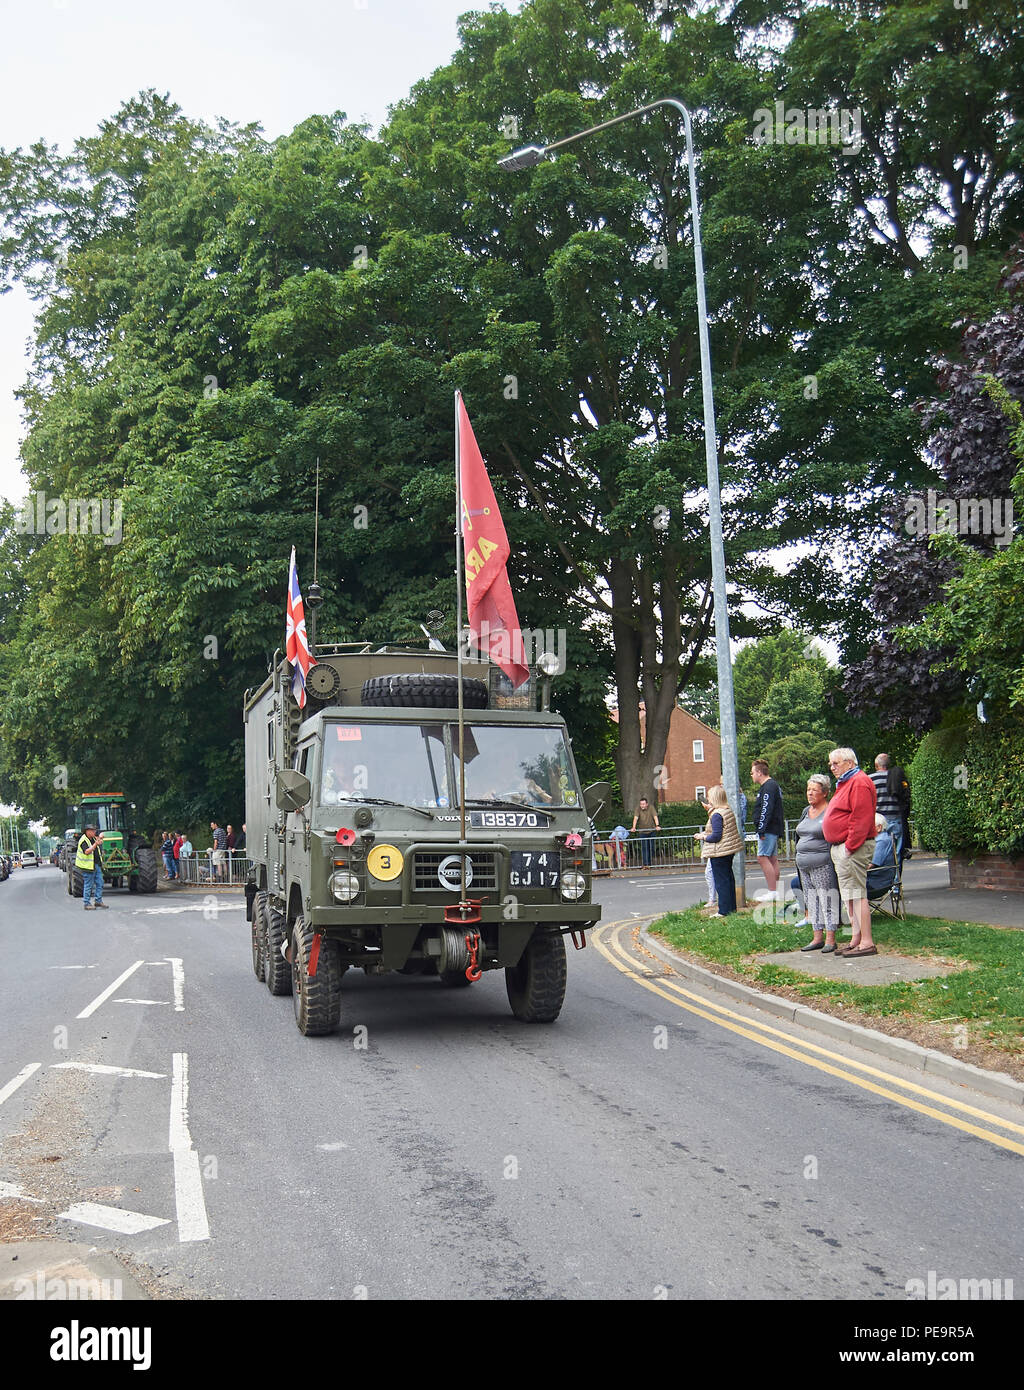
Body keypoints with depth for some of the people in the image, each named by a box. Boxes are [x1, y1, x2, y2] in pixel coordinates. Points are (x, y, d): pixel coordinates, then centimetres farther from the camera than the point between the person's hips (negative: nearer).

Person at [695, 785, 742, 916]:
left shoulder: (716, 815, -21)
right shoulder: (728, 810, 8)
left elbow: (716, 836, -25)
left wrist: (703, 837, -8)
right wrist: (707, 833, 15)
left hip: (719, 853, -9)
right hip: (730, 851, 9)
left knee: (721, 881, -3)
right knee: (729, 878, 17)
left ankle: (724, 910, 0)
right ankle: (732, 907, 24)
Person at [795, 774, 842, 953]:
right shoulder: (806, 811, 16)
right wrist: (799, 860, 21)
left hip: (823, 864, -9)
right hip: (804, 865, 9)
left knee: (827, 900, -5)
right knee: (811, 901, 11)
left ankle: (830, 939, -1)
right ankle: (817, 938, 17)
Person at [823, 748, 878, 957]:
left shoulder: (859, 783, -13)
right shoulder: (845, 783, 21)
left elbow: (862, 818, -21)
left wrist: (850, 846, -22)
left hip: (852, 848, -11)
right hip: (840, 847, 11)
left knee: (856, 893, -11)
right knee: (849, 895, 12)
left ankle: (867, 943, -10)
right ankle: (856, 940, 17)